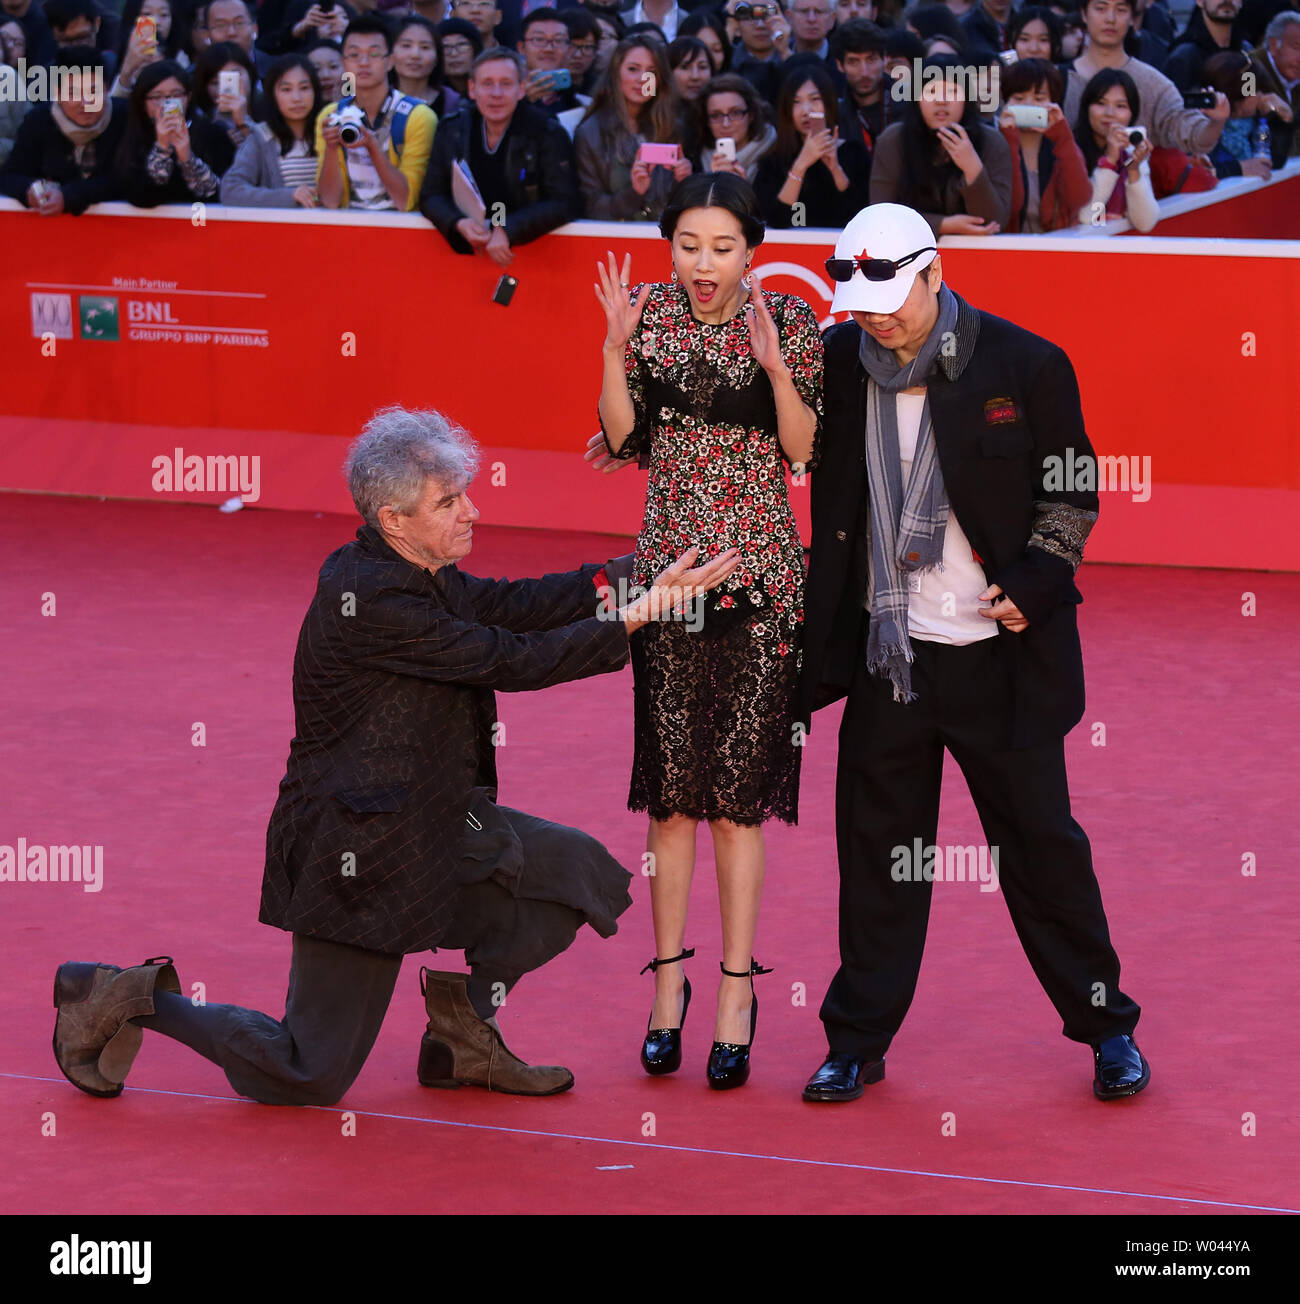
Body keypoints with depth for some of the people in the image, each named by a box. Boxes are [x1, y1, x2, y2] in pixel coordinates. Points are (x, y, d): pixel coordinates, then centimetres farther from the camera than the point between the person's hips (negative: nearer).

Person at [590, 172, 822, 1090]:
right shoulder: (652, 315, 3)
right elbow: (625, 442, 2)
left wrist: (775, 365, -21)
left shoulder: (790, 323, -5)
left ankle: (737, 985, 6)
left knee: (737, 787, -2)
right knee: (672, 783, 5)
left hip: (758, 575, -2)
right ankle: (669, 976, 15)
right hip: (669, 568, 2)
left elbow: (809, 454, -7)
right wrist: (617, 348, -11)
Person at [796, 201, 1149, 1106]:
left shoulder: (1026, 366, -7)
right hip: (886, 656, 2)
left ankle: (1107, 1029, 20)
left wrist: (1034, 583, -11)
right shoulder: (840, 363, 1)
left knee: (1042, 842, 6)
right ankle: (858, 1041, 19)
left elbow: (1071, 495, 1)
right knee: (877, 849, 8)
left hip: (1001, 654, -2)